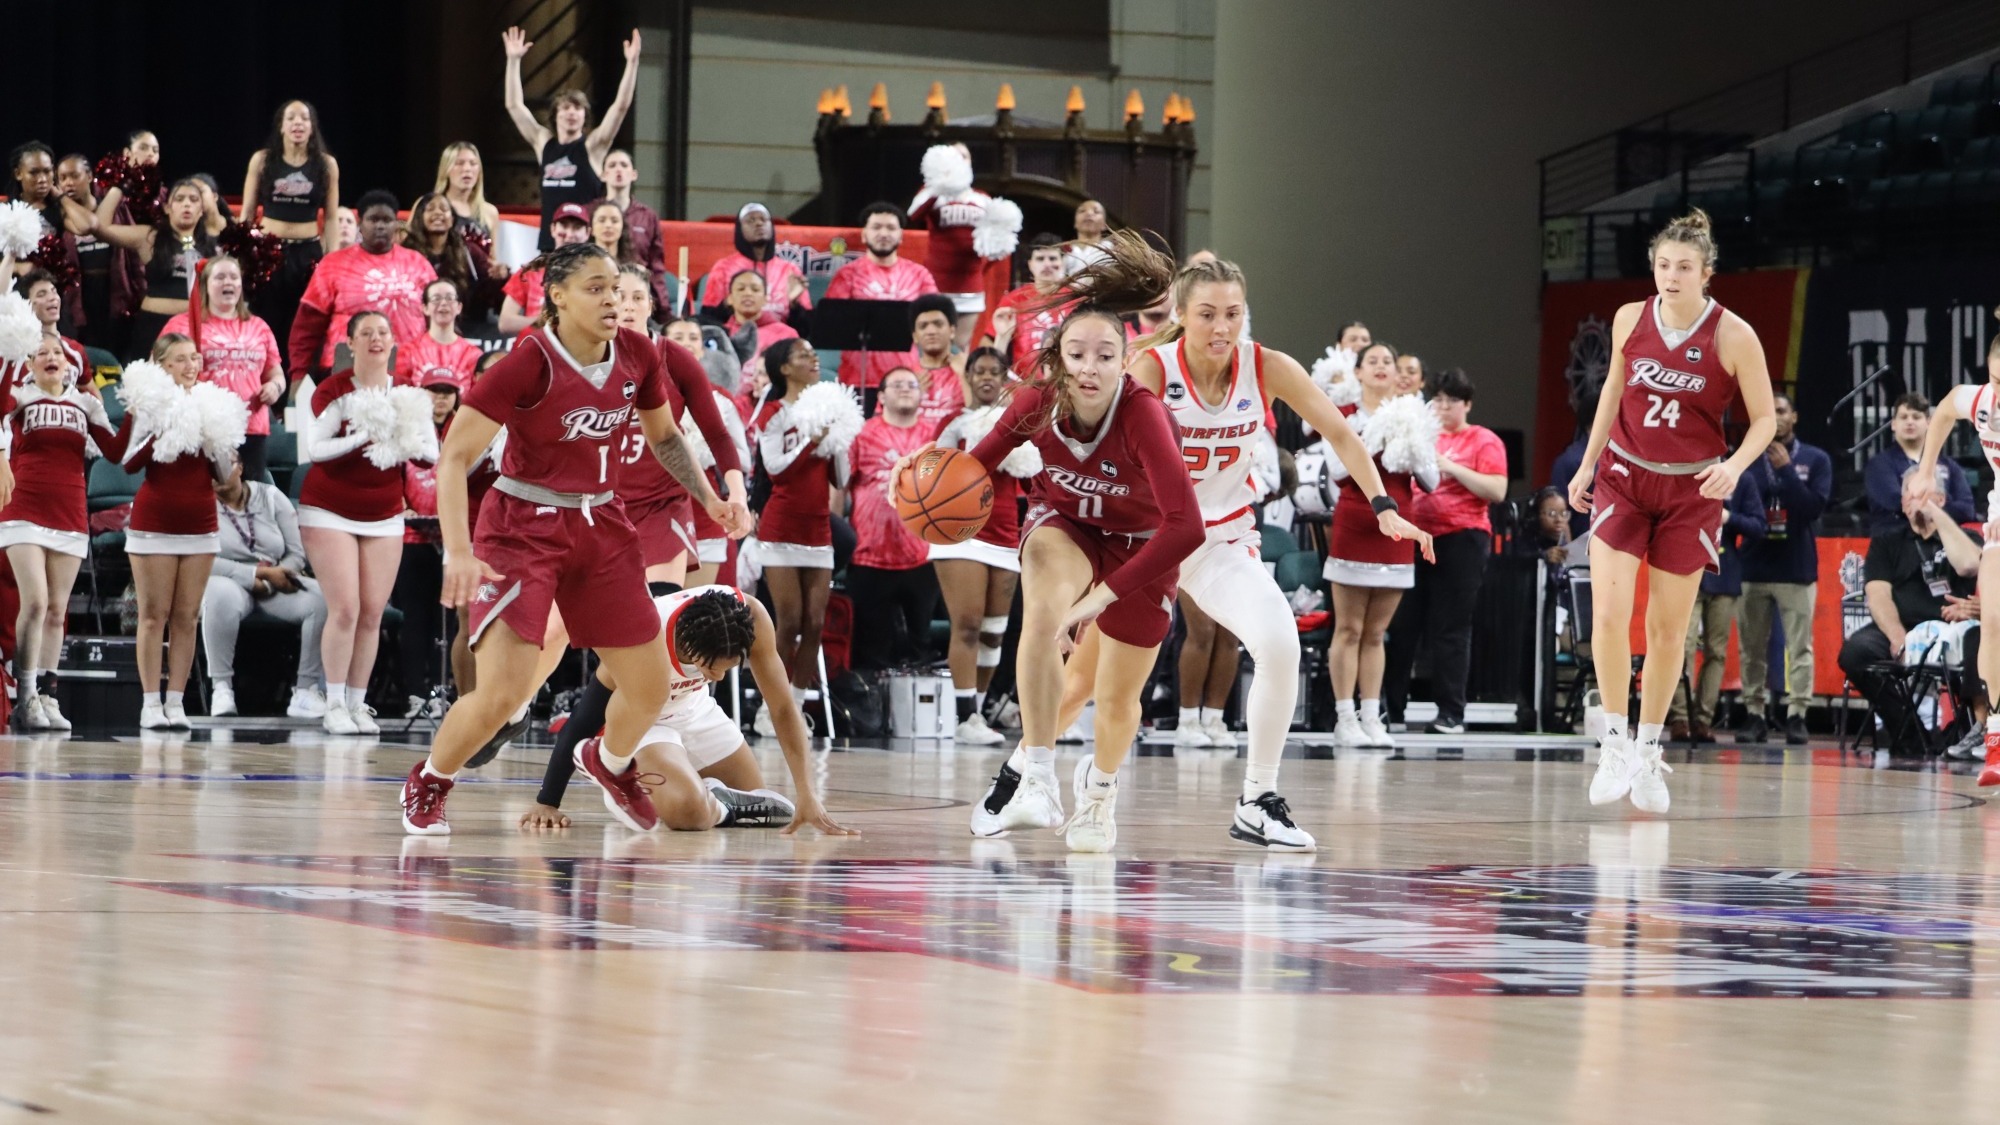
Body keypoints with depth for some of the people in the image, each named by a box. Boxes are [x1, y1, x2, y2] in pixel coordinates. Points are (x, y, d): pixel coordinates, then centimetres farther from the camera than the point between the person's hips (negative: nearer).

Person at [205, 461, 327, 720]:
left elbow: (297, 553, 3)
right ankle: (221, 686, -31)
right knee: (221, 596, -41)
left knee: (323, 599, -25)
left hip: (275, 586, 3)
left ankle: (307, 688, -17)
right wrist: (258, 573, -20)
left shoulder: (271, 497, 8)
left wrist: (271, 579, -16)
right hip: (228, 581, -3)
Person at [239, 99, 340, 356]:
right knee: (268, 324, 0)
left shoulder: (327, 164, 4)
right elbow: (248, 212, 8)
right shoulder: (262, 160, 2)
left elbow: (331, 218, 7)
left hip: (309, 253, 0)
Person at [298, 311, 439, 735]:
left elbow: (432, 452, 1)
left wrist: (406, 443, -19)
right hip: (330, 512, -4)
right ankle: (335, 705, -6)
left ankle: (358, 704, 6)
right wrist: (363, 437, -26)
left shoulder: (406, 394, 3)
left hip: (384, 517, 4)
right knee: (345, 608, -12)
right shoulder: (333, 390, -9)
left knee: (372, 613, 0)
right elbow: (313, 449, -18)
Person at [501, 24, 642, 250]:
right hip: (549, 243, 4)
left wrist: (631, 63, -14)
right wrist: (514, 61, 8)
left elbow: (621, 105, -7)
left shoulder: (592, 146, 0)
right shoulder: (544, 143, 10)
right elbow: (515, 105, 12)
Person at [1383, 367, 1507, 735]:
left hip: (1461, 539, -5)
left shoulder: (1484, 441, 3)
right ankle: (1391, 707, 8)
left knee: (1450, 628, -4)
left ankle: (1451, 713, 0)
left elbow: (1497, 491, -9)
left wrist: (1451, 468, -14)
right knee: (1402, 624, 3)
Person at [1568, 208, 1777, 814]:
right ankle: (1614, 742, -3)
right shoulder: (1630, 319, -4)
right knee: (1608, 613, -13)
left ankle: (1648, 752, 18)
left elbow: (1764, 419, -7)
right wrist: (1587, 464, 11)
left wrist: (1736, 465, -25)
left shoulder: (1733, 336, -13)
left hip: (1691, 491, -1)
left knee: (1669, 628, 5)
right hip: (1624, 476, 2)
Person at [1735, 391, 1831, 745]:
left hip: (1797, 568, -2)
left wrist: (1786, 470, -11)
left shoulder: (1816, 460, 4)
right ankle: (1754, 713, 7)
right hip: (1753, 566, 2)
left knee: (1799, 646, -4)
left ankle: (1797, 715, -3)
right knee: (1753, 646, 3)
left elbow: (1815, 506, -9)